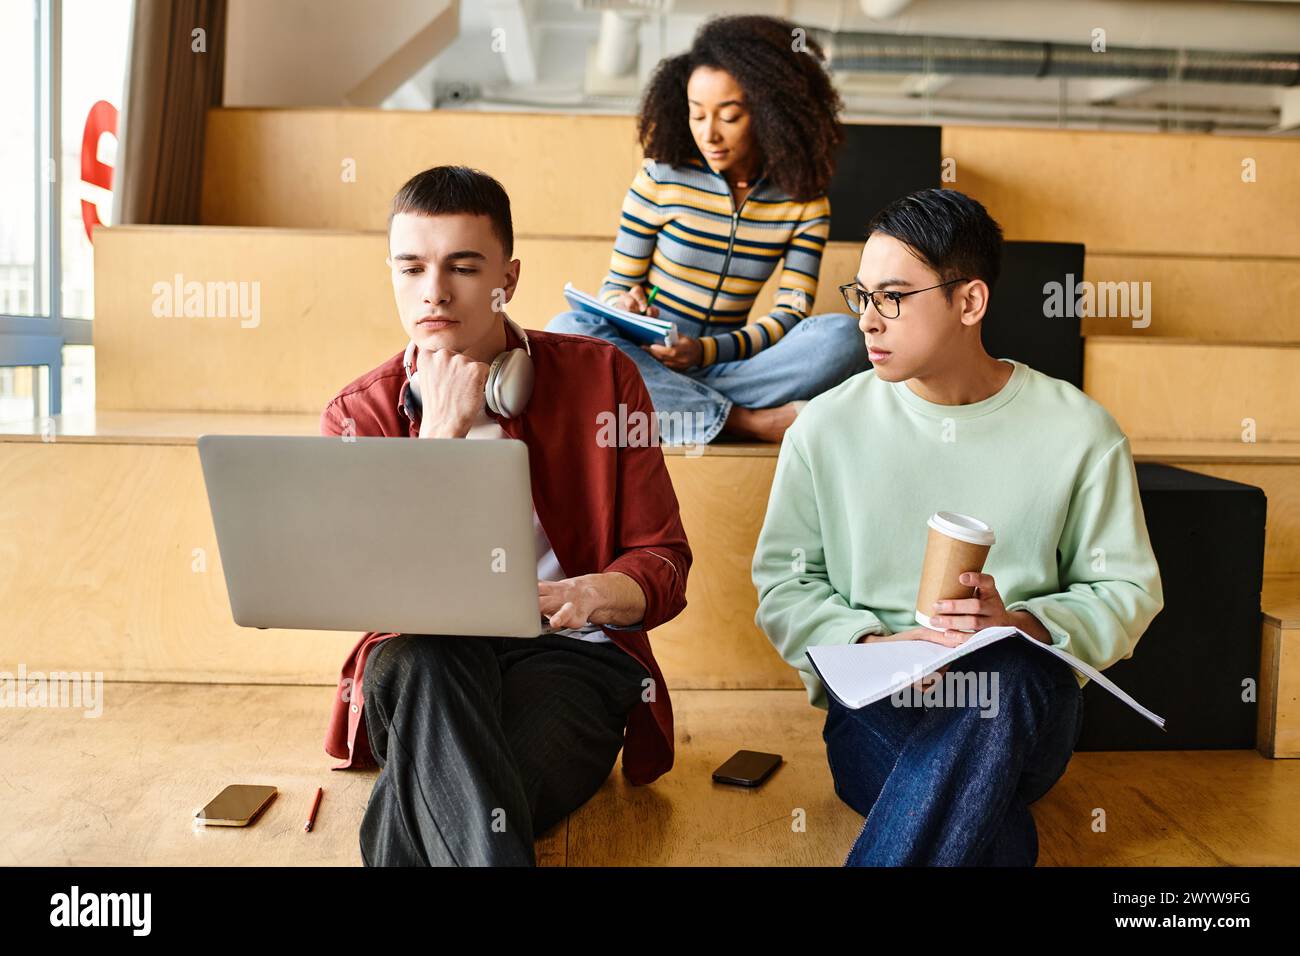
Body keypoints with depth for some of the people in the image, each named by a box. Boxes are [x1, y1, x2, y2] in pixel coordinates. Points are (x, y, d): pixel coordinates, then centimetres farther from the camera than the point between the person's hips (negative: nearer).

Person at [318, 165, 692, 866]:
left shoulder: (600, 377, 4)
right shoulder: (358, 414, 6)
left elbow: (664, 562, 2)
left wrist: (597, 594, -23)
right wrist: (444, 427, -12)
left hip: (568, 653, -2)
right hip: (427, 666, 2)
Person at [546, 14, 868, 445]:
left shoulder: (805, 202, 3)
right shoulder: (661, 176, -1)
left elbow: (791, 313, -4)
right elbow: (616, 286, 3)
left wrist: (706, 350, -21)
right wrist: (624, 307, -23)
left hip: (724, 360, 0)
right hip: (645, 359, 0)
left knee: (842, 335, -25)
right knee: (569, 330, -34)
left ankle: (673, 405, -32)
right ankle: (747, 421, -33)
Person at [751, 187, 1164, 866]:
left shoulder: (1079, 432, 1)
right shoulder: (827, 425, 3)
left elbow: (1127, 591, 5)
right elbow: (782, 580, 5)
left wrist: (1018, 623, -16)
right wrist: (873, 644, -15)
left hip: (1025, 707, 2)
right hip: (873, 709, -1)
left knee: (1003, 674, -39)